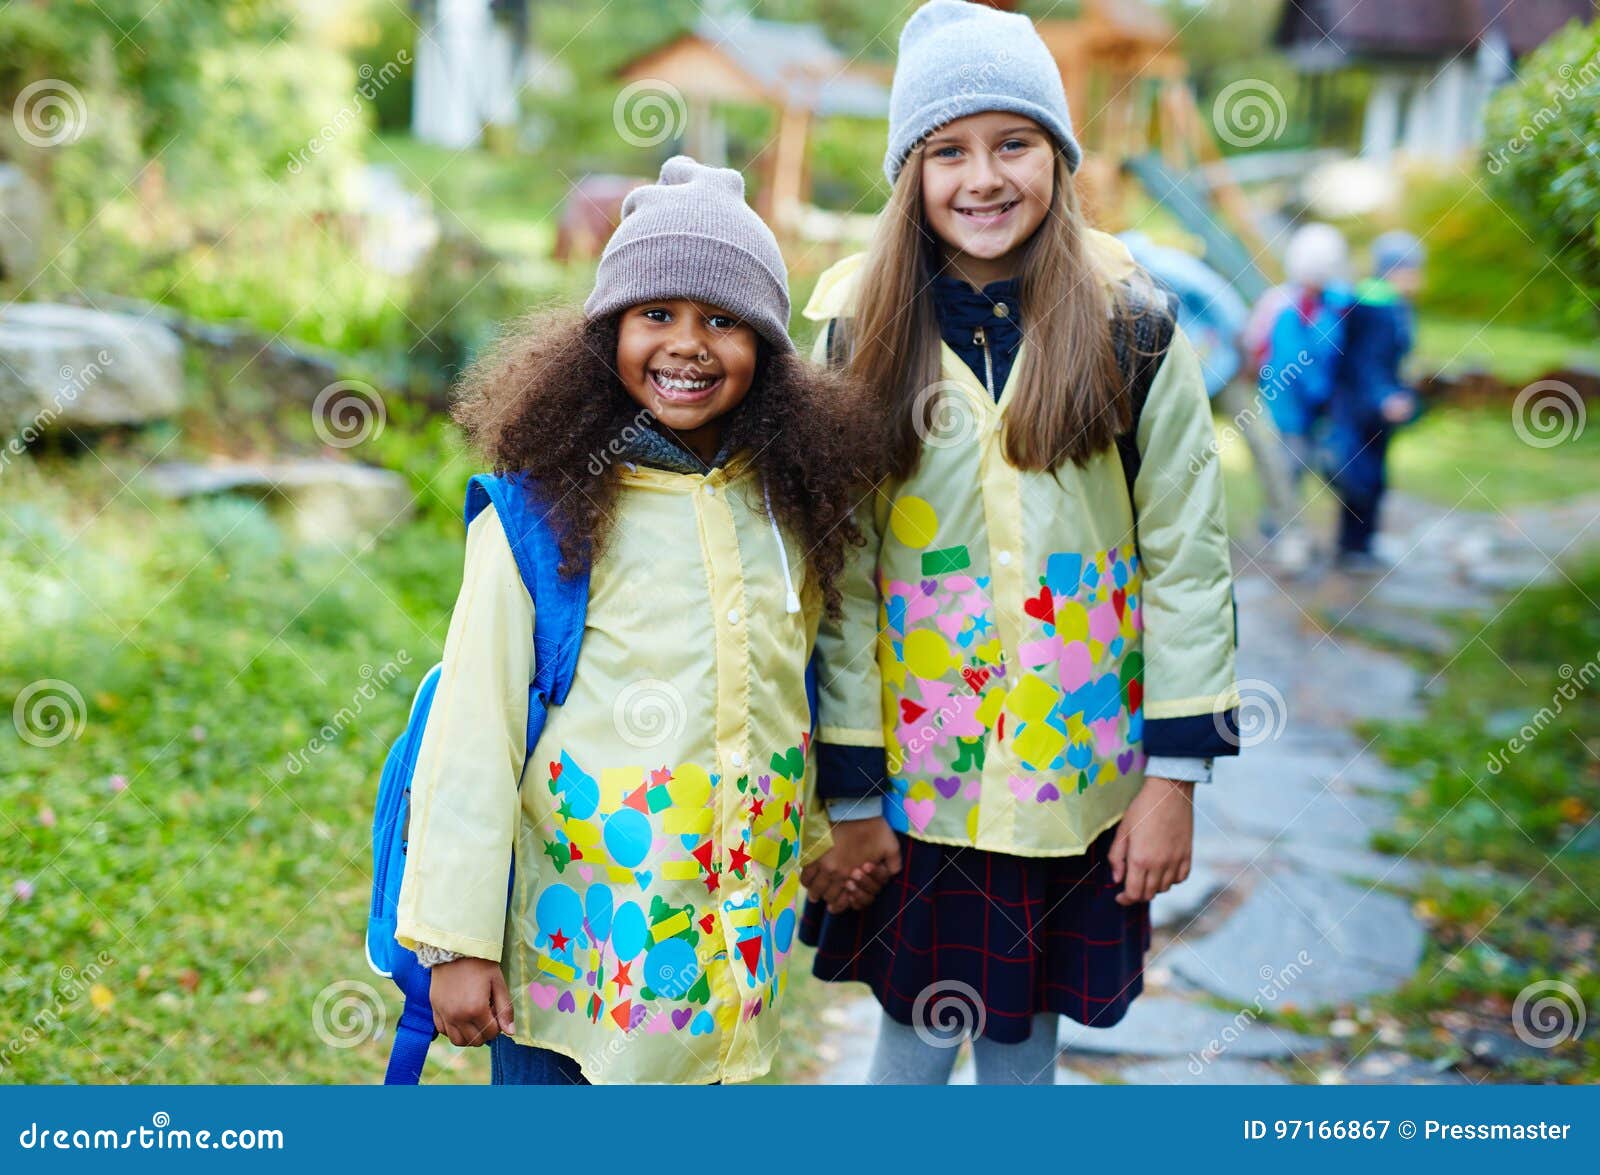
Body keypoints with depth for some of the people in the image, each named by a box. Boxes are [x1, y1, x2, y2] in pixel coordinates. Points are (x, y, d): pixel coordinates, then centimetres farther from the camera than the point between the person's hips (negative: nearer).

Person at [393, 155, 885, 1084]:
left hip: (739, 929, 4)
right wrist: (457, 938, -13)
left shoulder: (790, 502, 4)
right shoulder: (541, 510, -10)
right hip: (581, 929, -4)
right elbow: (474, 727, -11)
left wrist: (813, 835, 22)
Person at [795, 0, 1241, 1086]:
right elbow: (839, 578, -2)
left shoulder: (1130, 326, -4)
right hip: (917, 777, 0)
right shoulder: (860, 334, -3)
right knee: (916, 1039, 10)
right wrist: (848, 796, -3)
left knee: (1024, 1044, 13)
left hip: (1080, 781, 0)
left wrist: (1175, 773, -5)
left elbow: (1187, 556, -2)